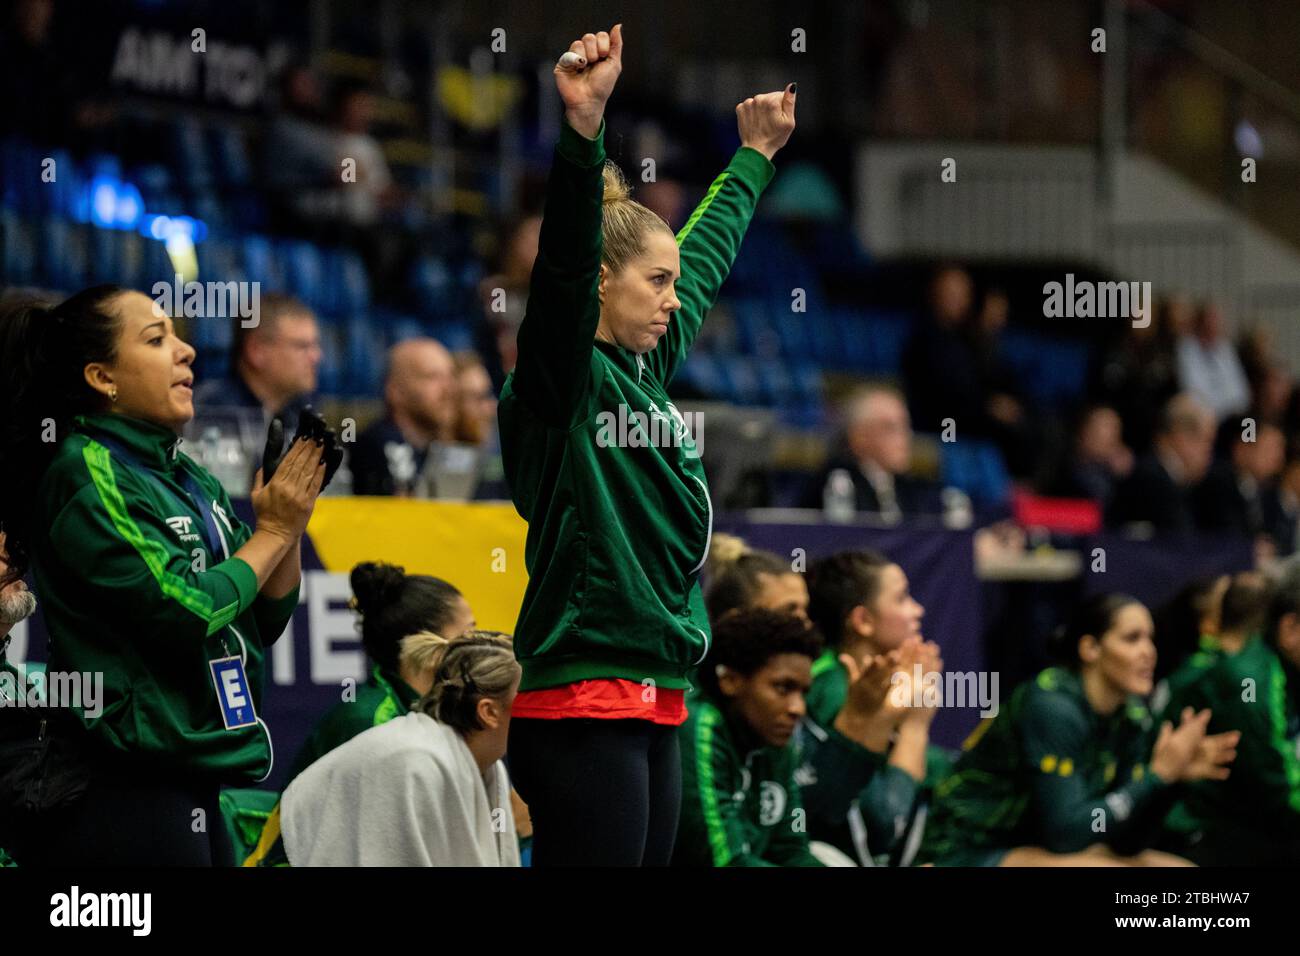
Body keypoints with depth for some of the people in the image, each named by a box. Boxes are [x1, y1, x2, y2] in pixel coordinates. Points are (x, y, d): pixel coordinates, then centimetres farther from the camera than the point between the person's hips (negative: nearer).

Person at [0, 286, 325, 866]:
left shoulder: (187, 477, 13)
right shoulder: (88, 475, -11)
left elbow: (266, 622, 16)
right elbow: (183, 613, -19)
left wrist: (291, 522, 1)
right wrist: (274, 531, -6)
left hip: (192, 785, 8)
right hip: (122, 791, -8)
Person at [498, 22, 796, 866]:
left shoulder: (647, 369, 16)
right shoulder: (565, 379, -8)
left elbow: (706, 256, 32)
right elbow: (564, 267, -26)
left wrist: (756, 156, 46)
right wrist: (584, 126, -39)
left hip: (655, 704, 9)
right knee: (597, 859, -12)